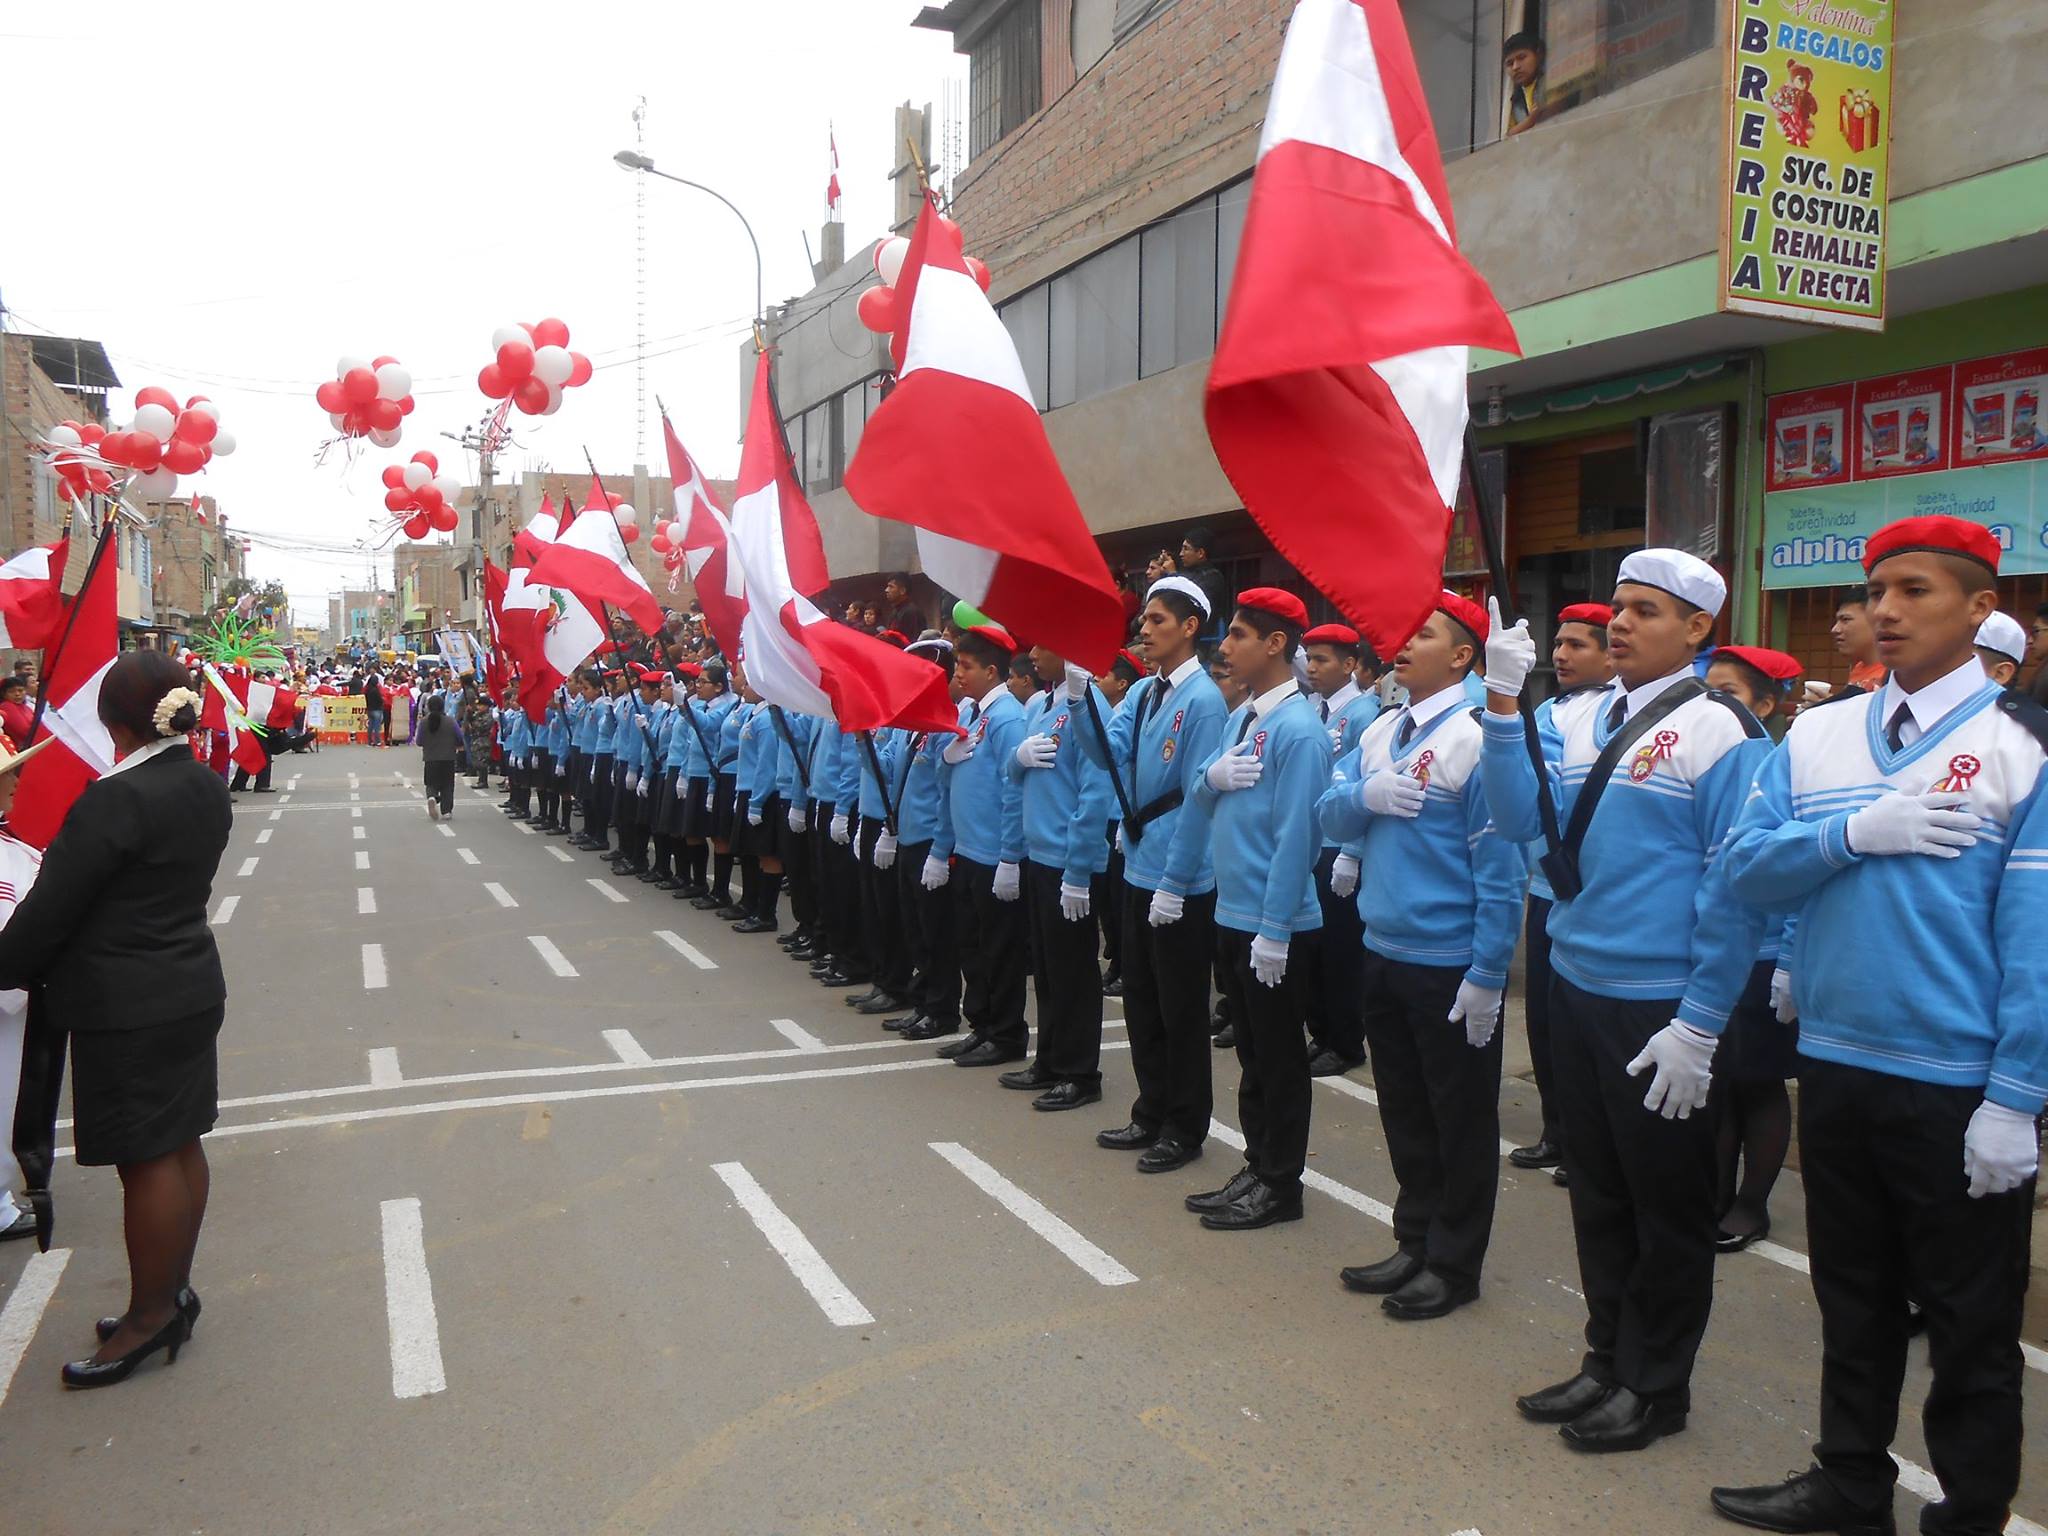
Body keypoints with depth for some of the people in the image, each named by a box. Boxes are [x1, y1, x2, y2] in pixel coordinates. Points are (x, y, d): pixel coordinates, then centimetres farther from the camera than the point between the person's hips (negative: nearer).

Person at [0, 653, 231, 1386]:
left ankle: (151, 1316, 14)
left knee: (147, 1160, 2)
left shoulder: (115, 799, -21)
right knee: (179, 1146, 15)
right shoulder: (206, 788, 4)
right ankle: (172, 1294, 28)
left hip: (126, 1007, -8)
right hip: (193, 988, 8)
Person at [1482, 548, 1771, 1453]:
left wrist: (1700, 1026, -15)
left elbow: (1733, 891, -14)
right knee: (1597, 1190, 19)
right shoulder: (1574, 720, 5)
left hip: (1661, 1011, -6)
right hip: (1575, 988, 6)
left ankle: (1656, 1385, 29)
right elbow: (1520, 818, -6)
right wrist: (1503, 705, -15)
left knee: (1666, 1202, 11)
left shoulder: (1720, 733, -13)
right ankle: (1607, 1360, 36)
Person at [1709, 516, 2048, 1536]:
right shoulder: (1814, 736, 4)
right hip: (1833, 1069, 5)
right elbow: (1745, 868, -1)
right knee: (1853, 1298, 20)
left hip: (1960, 1092, -4)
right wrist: (1853, 832, -17)